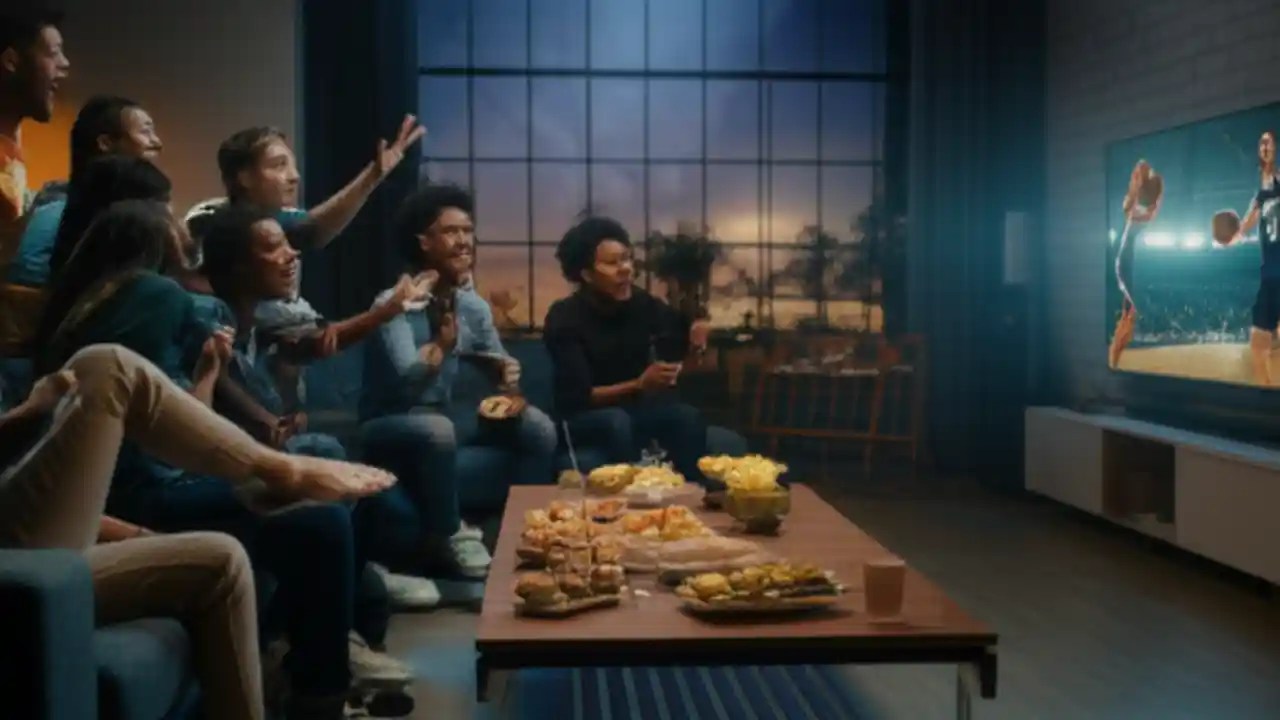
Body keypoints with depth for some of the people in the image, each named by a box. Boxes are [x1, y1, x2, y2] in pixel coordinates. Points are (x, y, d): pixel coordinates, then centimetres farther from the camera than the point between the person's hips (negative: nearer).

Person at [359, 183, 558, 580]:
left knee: (537, 426, -7)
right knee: (437, 430, -38)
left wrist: (508, 371, -12)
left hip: (442, 413, 7)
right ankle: (450, 536, -16)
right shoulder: (395, 304, -21)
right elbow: (409, 380, -33)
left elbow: (498, 360, 12)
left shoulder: (473, 305, 0)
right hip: (390, 422, -6)